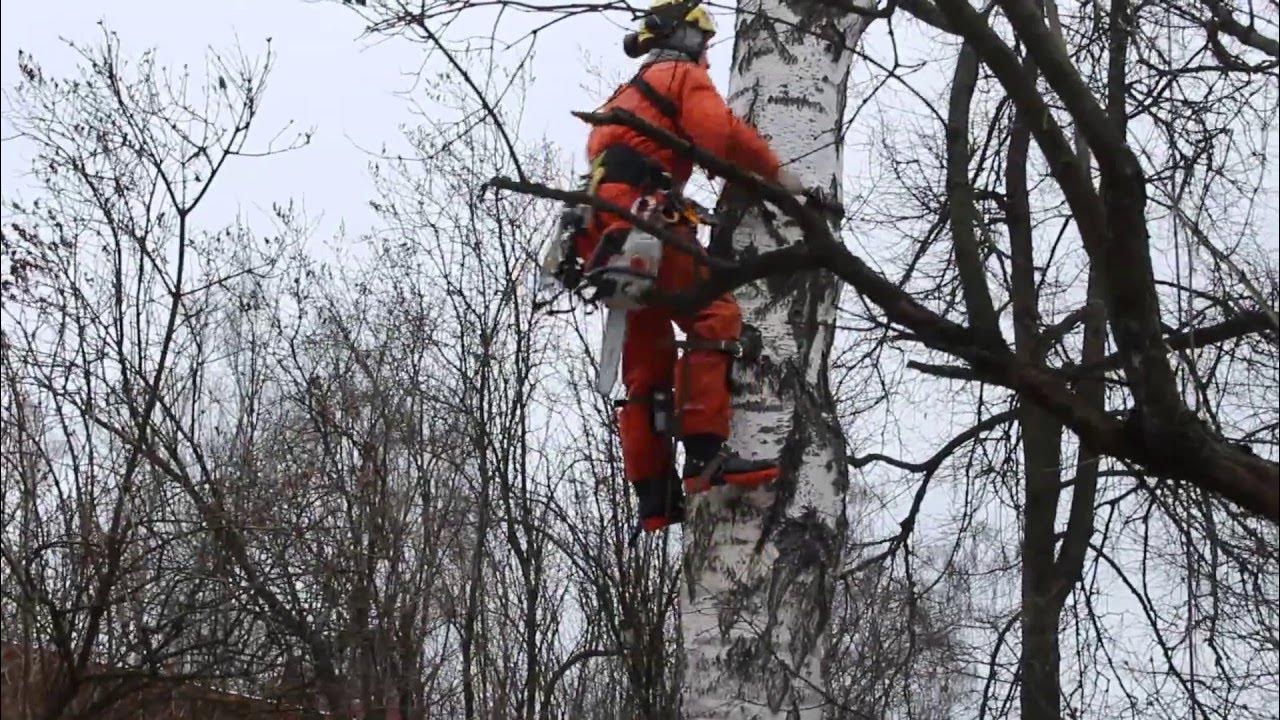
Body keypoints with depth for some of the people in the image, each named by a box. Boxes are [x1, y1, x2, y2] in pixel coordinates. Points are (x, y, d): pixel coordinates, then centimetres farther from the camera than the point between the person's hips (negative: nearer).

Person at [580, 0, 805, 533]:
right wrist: (776, 173, -1)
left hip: (605, 232, 9)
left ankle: (654, 497, 3)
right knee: (714, 318, -19)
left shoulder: (628, 93, 36)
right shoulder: (684, 75, 8)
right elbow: (721, 132, -10)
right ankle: (705, 454, -33)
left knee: (646, 364, 7)